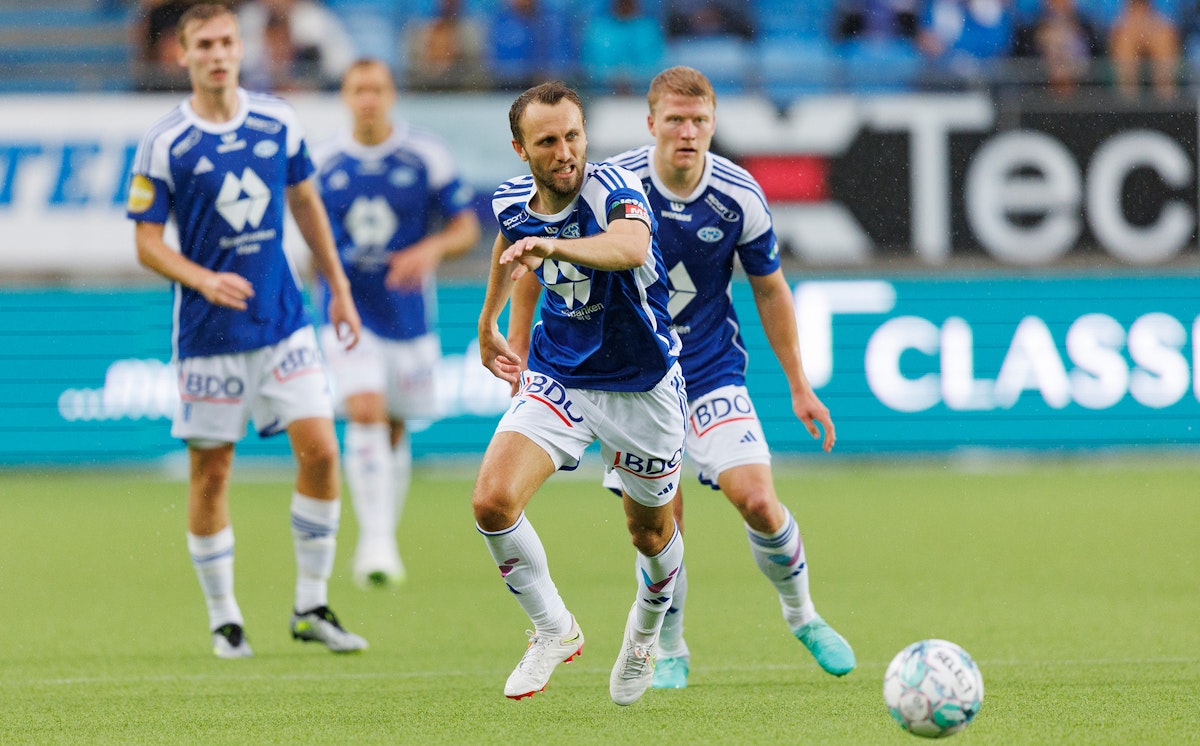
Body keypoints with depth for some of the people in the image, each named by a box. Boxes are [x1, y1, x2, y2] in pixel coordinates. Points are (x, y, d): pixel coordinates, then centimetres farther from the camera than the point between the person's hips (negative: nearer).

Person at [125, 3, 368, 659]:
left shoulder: (278, 124, 3)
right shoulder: (162, 145, -8)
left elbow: (306, 203, 17)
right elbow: (146, 242, -6)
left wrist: (339, 290, 18)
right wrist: (205, 281, -23)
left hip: (282, 320, 3)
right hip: (208, 333, -3)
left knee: (320, 449, -6)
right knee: (210, 473, 1)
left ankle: (311, 607, 6)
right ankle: (223, 619, 15)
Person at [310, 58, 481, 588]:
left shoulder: (427, 157, -3)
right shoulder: (323, 162, 2)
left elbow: (466, 229, -1)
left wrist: (431, 249, -19)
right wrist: (324, 289, 13)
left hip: (408, 318, 1)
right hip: (349, 314, -1)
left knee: (393, 431, 10)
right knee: (365, 413, -20)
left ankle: (385, 540, 29)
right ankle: (374, 542, -26)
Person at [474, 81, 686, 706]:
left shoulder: (613, 188, -26)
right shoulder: (512, 202, -8)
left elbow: (632, 246, -51)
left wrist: (550, 244, -67)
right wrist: (487, 325, 31)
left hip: (642, 384, -3)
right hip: (558, 378, 3)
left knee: (650, 532, 14)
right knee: (492, 501, -19)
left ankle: (644, 637, 47)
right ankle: (554, 630, 4)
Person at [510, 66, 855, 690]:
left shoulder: (740, 198, -11)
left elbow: (769, 288, 4)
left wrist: (799, 386, 6)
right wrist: (517, 348, -6)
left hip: (712, 369, 1)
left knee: (756, 499, -13)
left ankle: (801, 614, 14)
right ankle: (669, 652, 18)